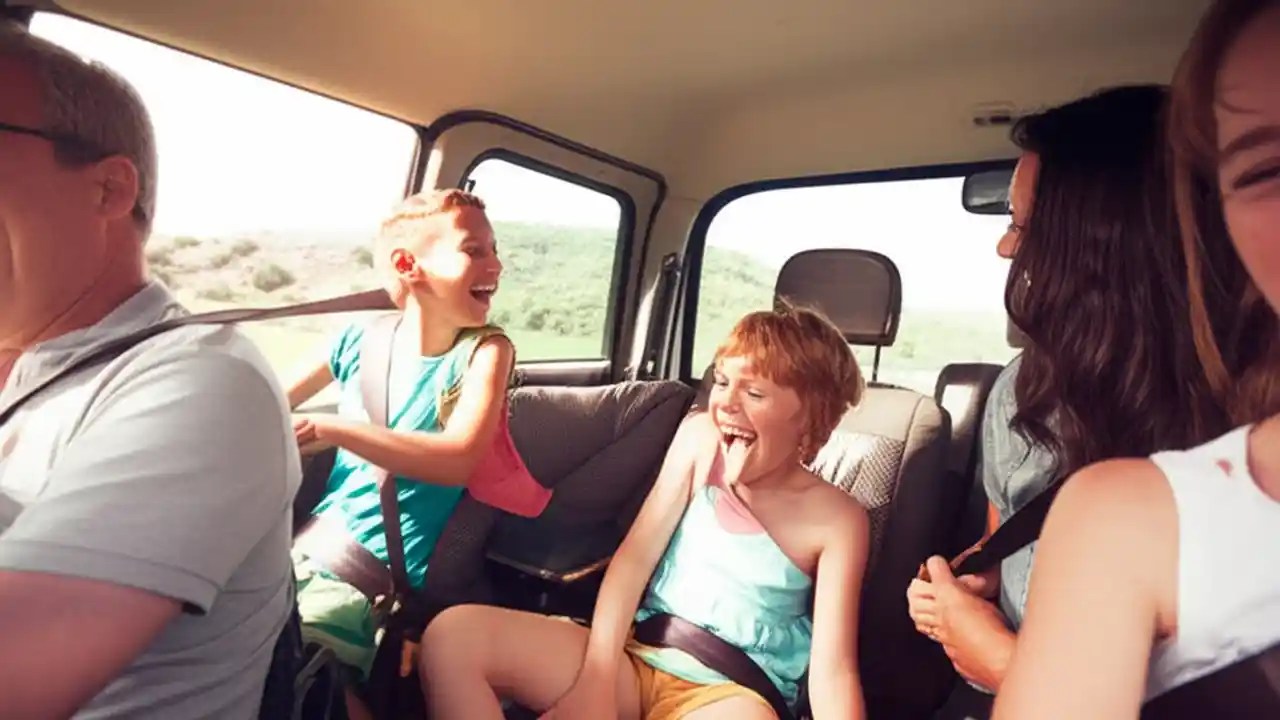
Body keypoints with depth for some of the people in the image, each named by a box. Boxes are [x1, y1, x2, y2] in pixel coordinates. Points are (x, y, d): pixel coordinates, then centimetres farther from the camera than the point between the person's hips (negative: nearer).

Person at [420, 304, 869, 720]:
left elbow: (834, 668, -11)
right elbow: (635, 556, -5)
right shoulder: (700, 436, -1)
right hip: (638, 659, 4)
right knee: (453, 633, -16)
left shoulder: (835, 518, -8)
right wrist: (596, 681, -14)